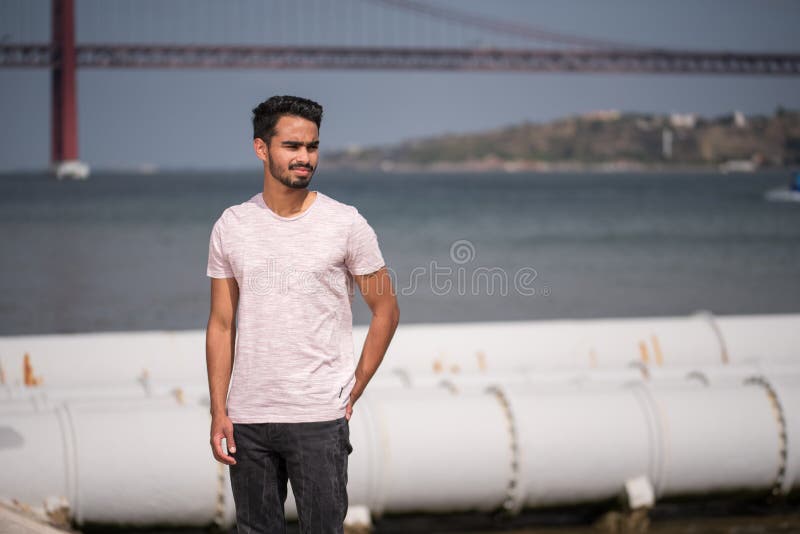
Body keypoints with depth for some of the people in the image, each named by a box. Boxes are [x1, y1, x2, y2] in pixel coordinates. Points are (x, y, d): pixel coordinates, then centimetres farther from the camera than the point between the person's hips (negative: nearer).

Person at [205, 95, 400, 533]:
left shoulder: (345, 224, -2)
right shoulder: (231, 227, 5)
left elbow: (386, 311, 4)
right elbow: (222, 324, 8)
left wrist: (351, 394, 0)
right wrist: (218, 411, 2)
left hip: (319, 418, -3)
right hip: (247, 418, 3)